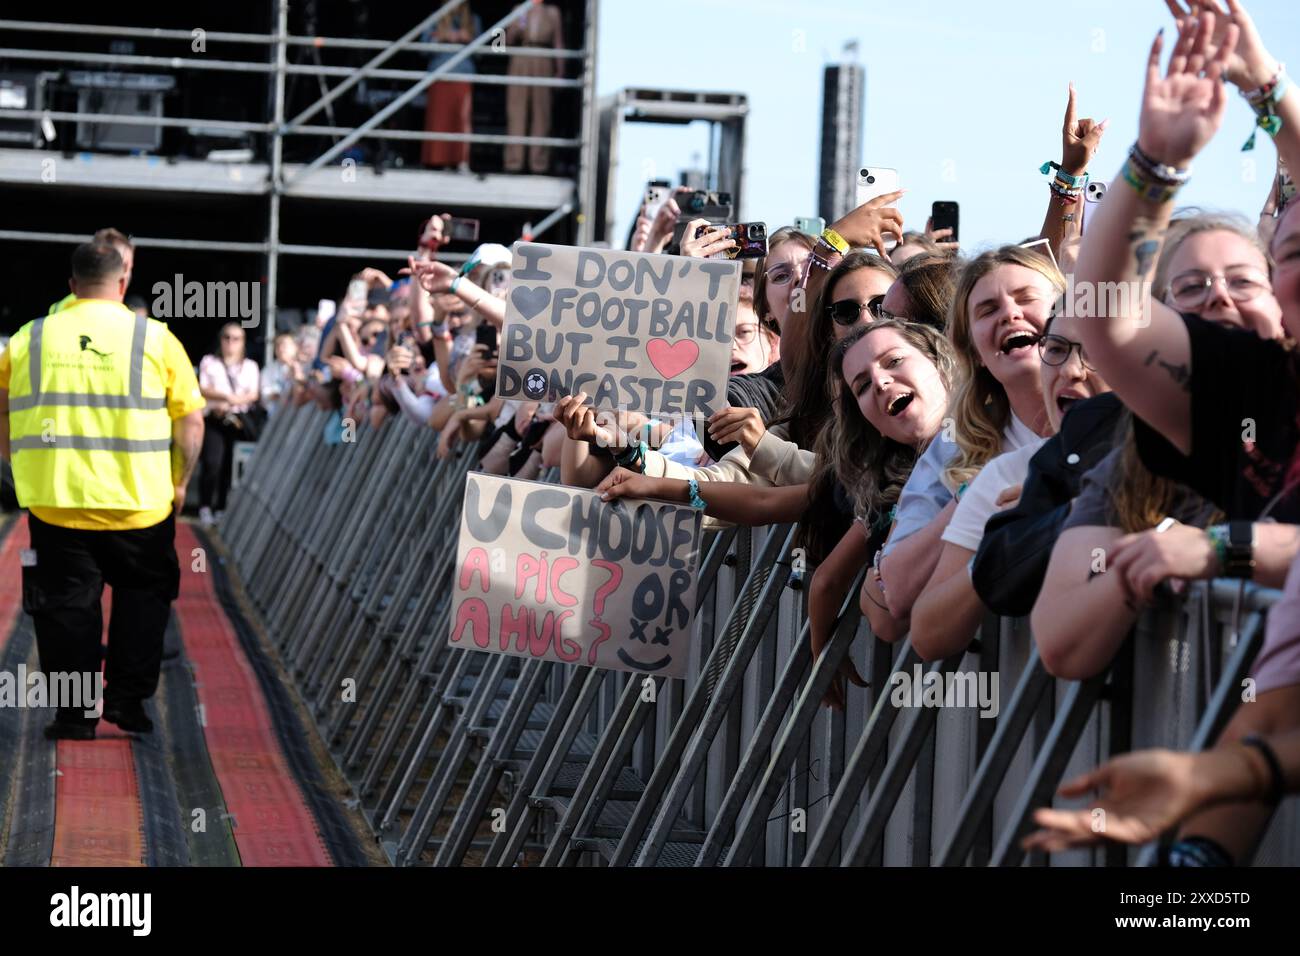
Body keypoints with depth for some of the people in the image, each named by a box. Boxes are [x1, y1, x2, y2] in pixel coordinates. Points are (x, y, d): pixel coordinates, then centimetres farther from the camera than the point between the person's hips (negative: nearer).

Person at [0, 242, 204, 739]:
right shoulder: (155, 339, -1)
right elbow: (190, 421, -1)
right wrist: (179, 483, 11)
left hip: (54, 502, 1)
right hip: (138, 502, -1)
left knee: (66, 602, 8)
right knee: (142, 594, 17)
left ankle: (76, 712, 9)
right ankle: (127, 696, 13)